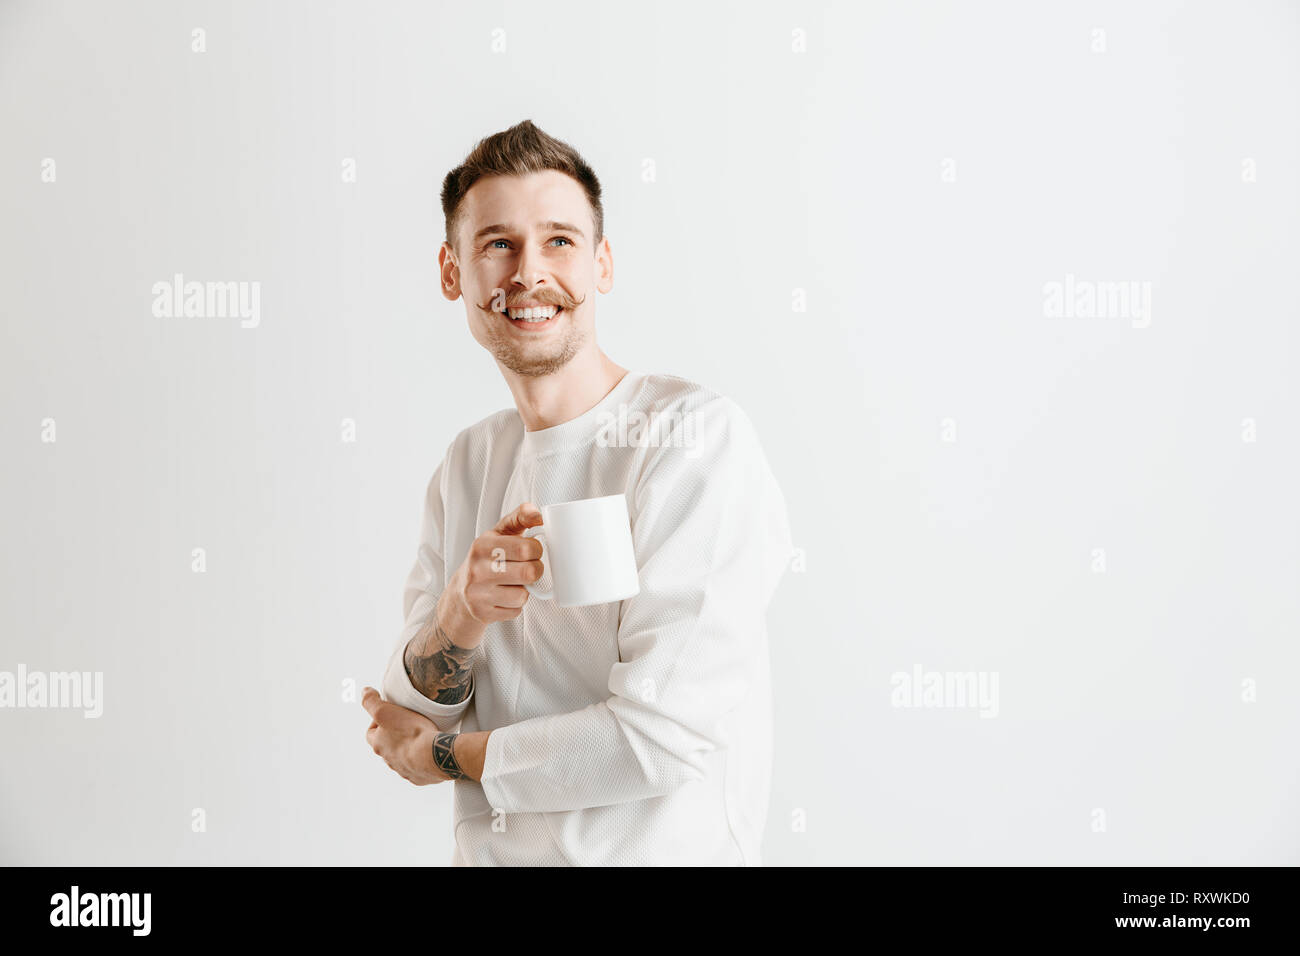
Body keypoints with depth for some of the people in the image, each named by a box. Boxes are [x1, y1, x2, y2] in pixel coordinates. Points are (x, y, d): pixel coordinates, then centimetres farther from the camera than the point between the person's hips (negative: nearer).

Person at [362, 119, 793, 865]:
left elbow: (669, 736, -21)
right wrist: (455, 623, -18)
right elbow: (401, 721, 4)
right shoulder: (469, 462, 4)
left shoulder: (696, 435, -16)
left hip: (660, 853, -5)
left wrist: (444, 754, -6)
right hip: (485, 851, 5)